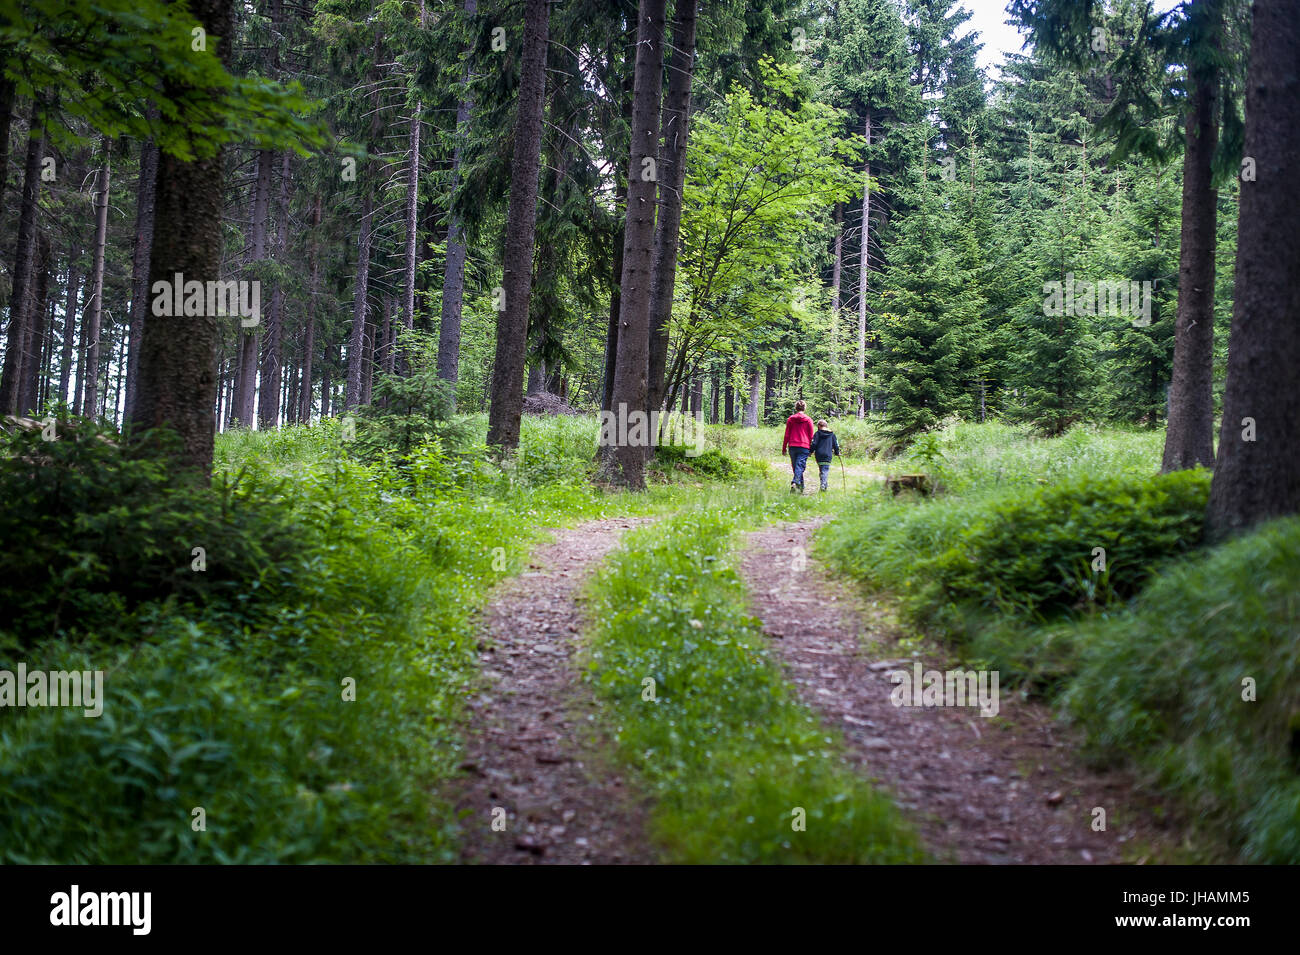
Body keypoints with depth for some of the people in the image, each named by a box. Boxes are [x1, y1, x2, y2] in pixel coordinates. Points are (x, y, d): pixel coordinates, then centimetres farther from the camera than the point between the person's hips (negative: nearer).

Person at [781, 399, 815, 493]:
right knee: (800, 467, -8)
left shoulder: (790, 419, 5)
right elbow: (811, 436, 4)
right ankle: (795, 483, -31)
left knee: (796, 467, 12)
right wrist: (811, 449, 12)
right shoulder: (808, 420, 1)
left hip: (792, 446, 2)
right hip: (804, 447, -2)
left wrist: (784, 448, 12)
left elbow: (787, 435, 6)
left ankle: (801, 487, 17)